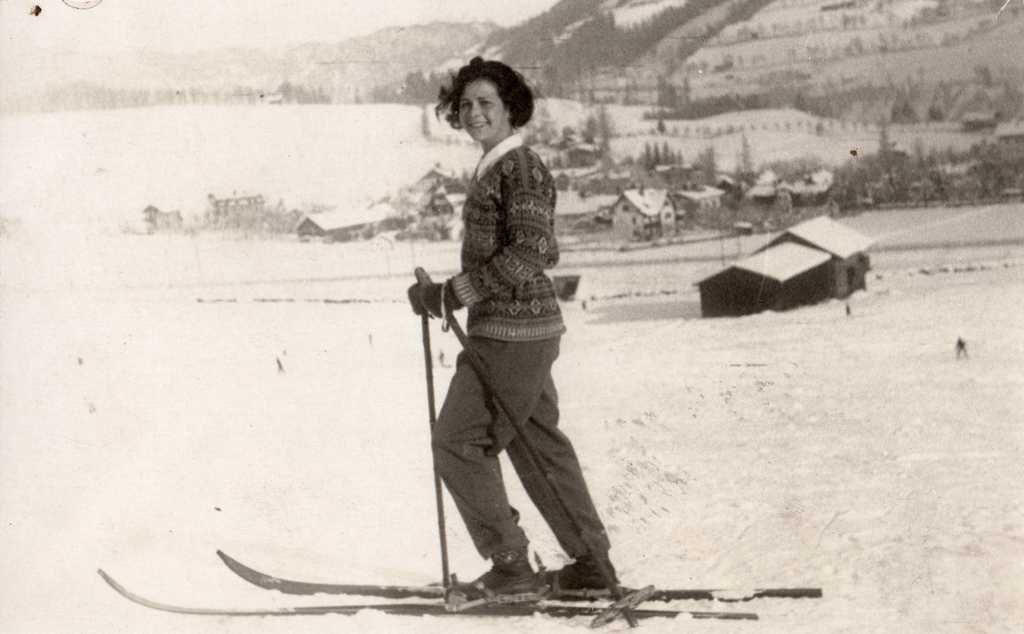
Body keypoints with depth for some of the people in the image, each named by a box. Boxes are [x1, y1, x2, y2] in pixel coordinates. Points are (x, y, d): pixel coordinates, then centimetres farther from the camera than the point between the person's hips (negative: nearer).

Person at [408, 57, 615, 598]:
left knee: (458, 442, -4)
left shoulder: (520, 169, -14)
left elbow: (528, 255, -23)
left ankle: (510, 564, 3)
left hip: (514, 331, -10)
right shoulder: (494, 169, 16)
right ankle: (592, 563, 24)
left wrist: (450, 294, -21)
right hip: (523, 329, 10)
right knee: (538, 445, 16)